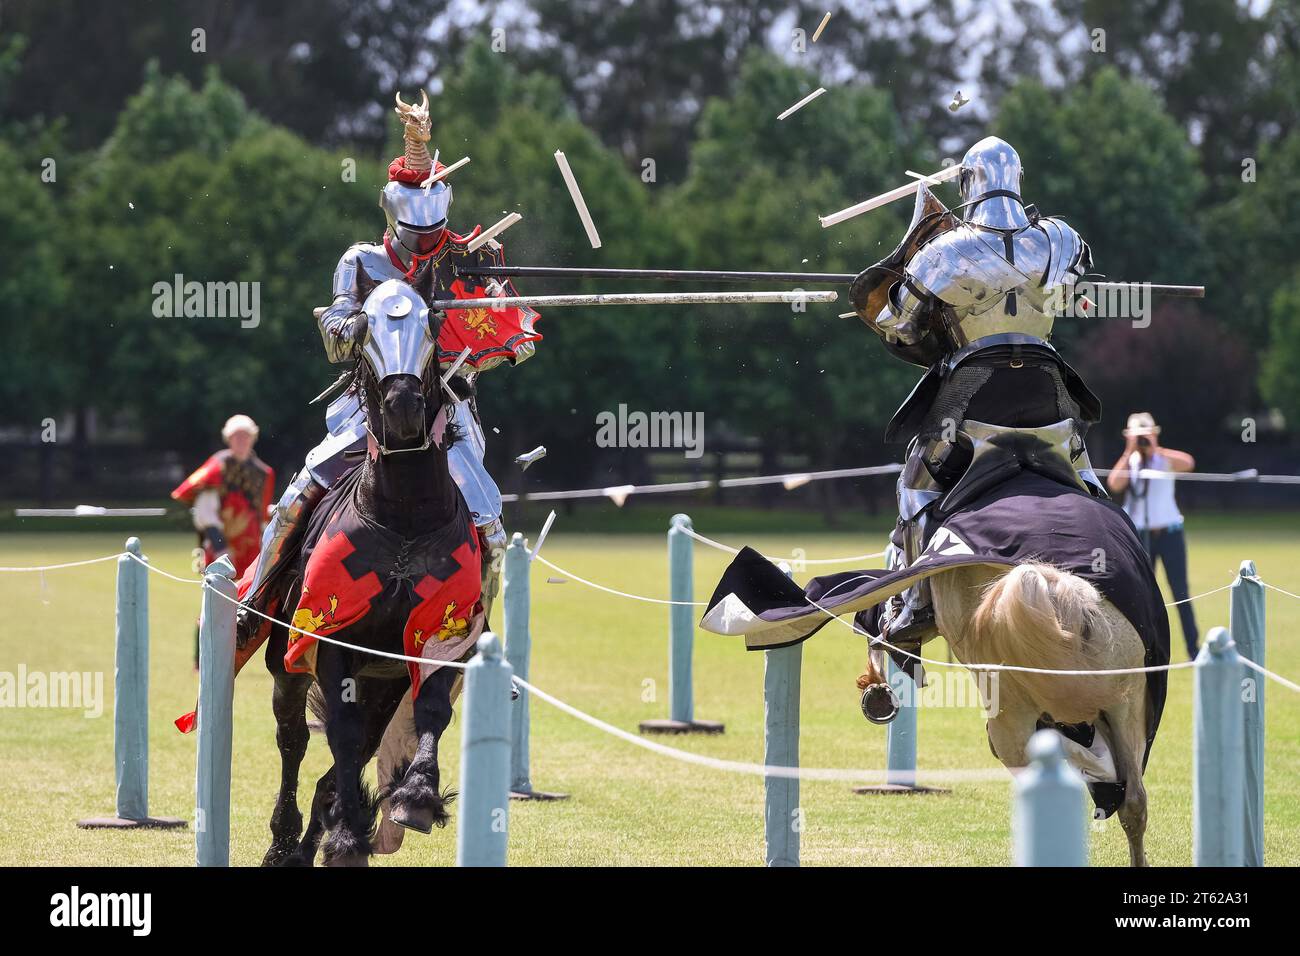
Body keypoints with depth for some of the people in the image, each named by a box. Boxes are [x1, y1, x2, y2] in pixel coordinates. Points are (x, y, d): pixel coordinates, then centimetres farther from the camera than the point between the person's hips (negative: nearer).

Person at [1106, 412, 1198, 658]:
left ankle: (1193, 649, -3)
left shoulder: (1166, 460, -2)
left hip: (1169, 533, -3)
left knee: (1180, 592, -5)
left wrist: (1155, 449, -20)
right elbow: (1114, 485, -14)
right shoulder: (1128, 462, 5)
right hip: (1140, 535, 3)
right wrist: (1130, 452, -13)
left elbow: (1188, 463, -23)